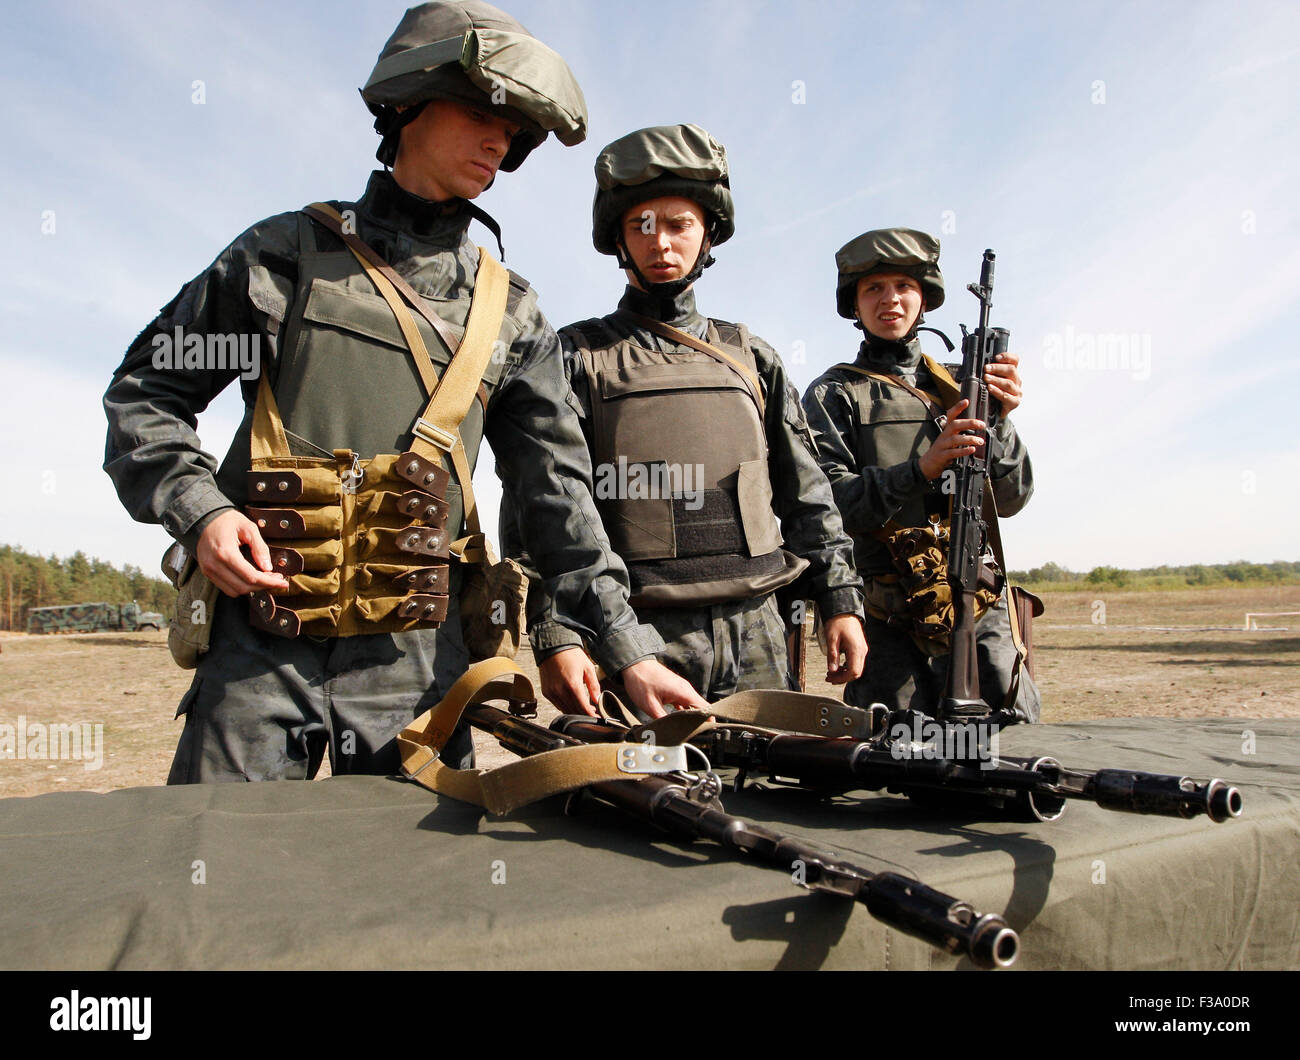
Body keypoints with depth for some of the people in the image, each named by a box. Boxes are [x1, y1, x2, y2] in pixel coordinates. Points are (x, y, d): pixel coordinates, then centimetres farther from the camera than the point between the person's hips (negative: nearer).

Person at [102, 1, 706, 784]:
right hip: (262, 646, -1)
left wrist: (627, 647, -1)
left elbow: (560, 493, 6)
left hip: (415, 659, 2)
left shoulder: (512, 314, 10)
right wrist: (199, 510, -8)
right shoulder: (288, 254, 6)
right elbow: (146, 391, 11)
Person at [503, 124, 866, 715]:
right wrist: (555, 638, -13)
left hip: (757, 636, 4)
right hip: (638, 640, -3)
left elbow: (806, 495, 16)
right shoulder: (576, 357, 5)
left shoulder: (752, 360, 17)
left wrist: (841, 601, 8)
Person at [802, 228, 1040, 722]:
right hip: (889, 623, -3)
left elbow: (1010, 499, 9)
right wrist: (921, 468, -21)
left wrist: (999, 421, -8)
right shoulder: (834, 395, 5)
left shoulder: (959, 386, 15)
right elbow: (828, 502, -9)